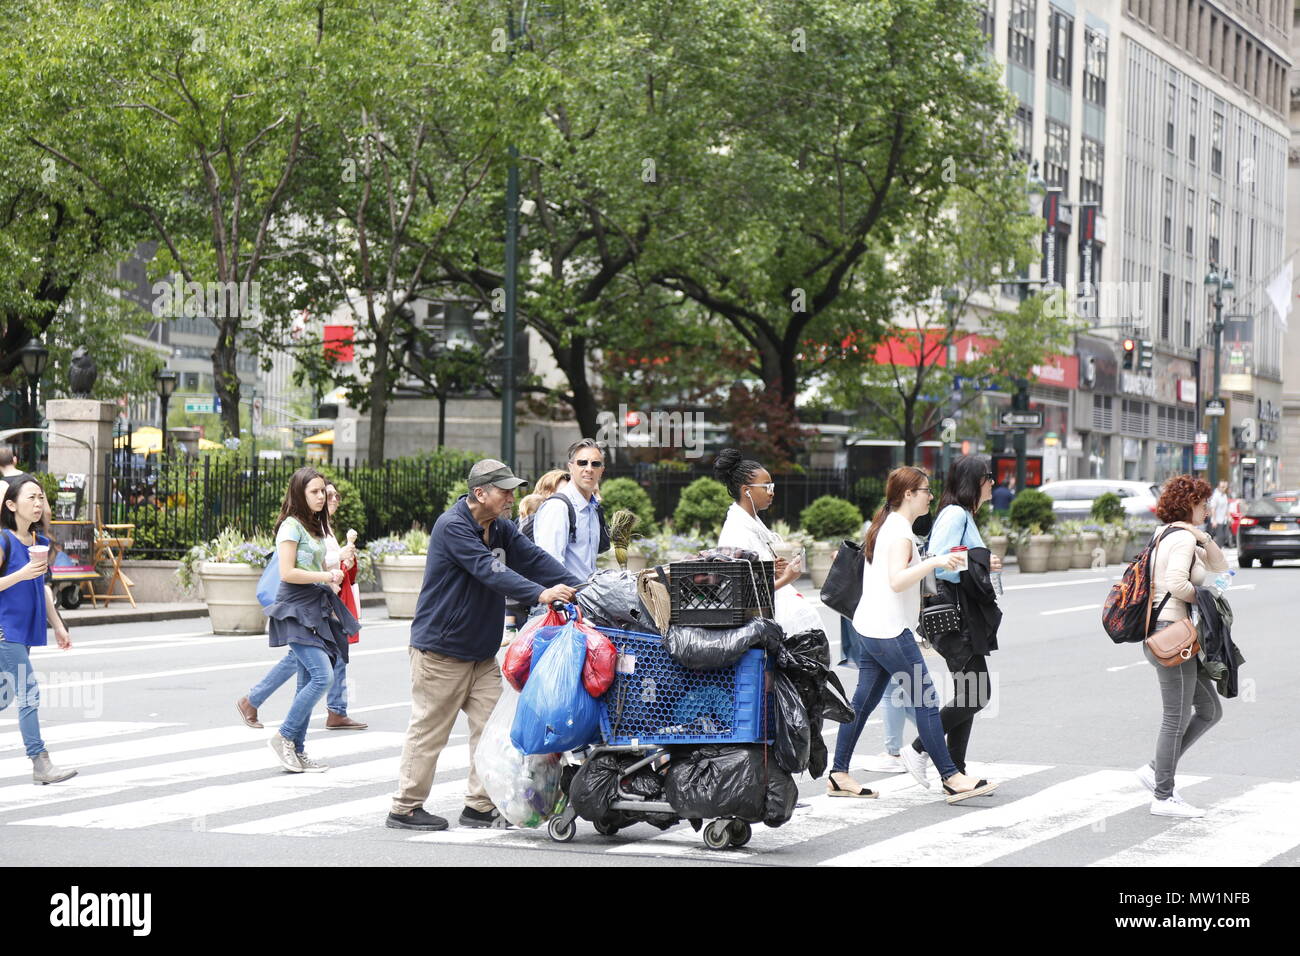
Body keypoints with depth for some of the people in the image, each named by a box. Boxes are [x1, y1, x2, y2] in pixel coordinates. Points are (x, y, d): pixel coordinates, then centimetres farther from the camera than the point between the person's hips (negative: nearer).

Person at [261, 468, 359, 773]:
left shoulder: (315, 526, 18)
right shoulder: (291, 526, -10)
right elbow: (287, 573, -17)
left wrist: (332, 579, 13)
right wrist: (325, 576, -12)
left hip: (316, 610, 9)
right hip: (296, 610, -9)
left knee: (309, 681, 7)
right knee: (323, 676, -18)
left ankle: (297, 750, 10)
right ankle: (284, 737, -8)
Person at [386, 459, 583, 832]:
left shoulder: (501, 529, 9)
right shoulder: (452, 527, -19)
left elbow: (534, 559, -1)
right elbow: (489, 571, -30)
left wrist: (578, 588, -16)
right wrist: (540, 594, -39)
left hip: (482, 653, 8)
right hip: (440, 650, -8)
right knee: (428, 730, 0)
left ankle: (480, 805, 9)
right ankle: (405, 809, 9)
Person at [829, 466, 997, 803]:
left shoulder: (886, 526, 16)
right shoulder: (899, 532, -15)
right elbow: (897, 580, -28)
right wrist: (935, 562, -36)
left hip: (870, 629, 10)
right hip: (890, 631, -10)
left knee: (863, 701, 10)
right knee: (925, 702, -9)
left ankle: (839, 774, 12)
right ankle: (951, 778, -9)